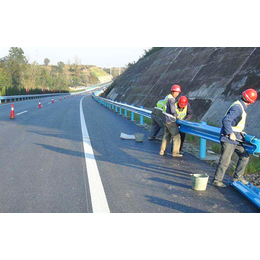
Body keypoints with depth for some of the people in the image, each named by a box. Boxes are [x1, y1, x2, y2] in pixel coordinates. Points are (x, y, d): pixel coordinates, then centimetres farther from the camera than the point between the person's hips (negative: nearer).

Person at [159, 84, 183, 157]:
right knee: (176, 136, -2)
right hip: (171, 121, -9)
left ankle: (162, 151, 19)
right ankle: (175, 152, -2)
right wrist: (177, 115, -8)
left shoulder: (168, 97, 12)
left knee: (167, 136, 18)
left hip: (165, 120, 10)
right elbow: (173, 110, -26)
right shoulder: (171, 99, -18)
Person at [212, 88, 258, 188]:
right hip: (228, 138, -10)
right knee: (225, 160, -5)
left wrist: (240, 132, 25)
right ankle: (216, 180, 6)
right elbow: (226, 120, -27)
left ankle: (237, 177, 25)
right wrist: (231, 133, -23)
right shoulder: (237, 108, -20)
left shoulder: (241, 107, 11)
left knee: (244, 156, 14)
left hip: (236, 138, 10)